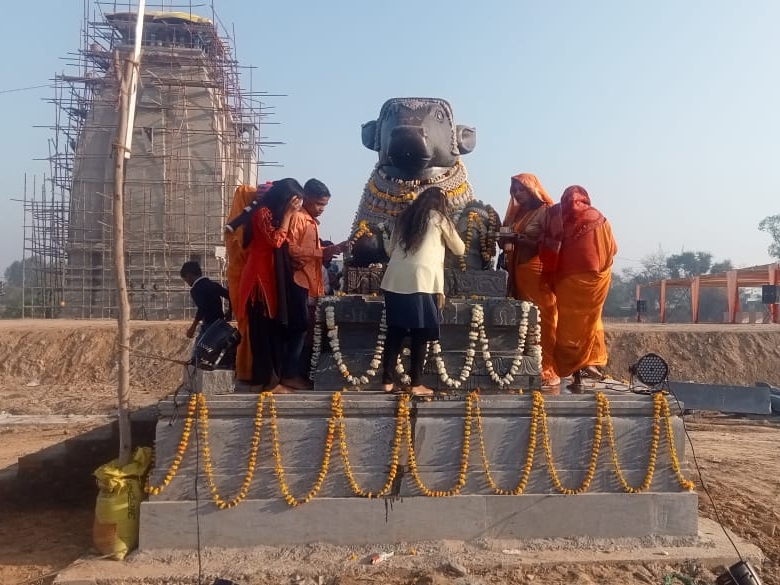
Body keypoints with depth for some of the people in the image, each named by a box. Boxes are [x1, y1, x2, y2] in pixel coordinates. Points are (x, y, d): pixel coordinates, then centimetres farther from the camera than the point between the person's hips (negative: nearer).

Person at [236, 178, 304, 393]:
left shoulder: (275, 213, 16)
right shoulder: (263, 212, -12)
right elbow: (276, 240, -21)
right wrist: (287, 214, -15)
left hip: (272, 276, 10)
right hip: (261, 276, -10)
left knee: (273, 329, 10)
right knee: (263, 329, -5)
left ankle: (268, 377, 17)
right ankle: (267, 380, -1)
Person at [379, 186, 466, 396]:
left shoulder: (404, 217, 19)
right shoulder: (439, 218, 8)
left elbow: (391, 250, 20)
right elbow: (459, 250, 16)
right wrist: (446, 240, 36)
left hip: (395, 280, 5)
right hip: (422, 281, -4)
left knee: (394, 332, 9)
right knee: (420, 334, 3)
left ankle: (388, 381, 12)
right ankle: (417, 384, 7)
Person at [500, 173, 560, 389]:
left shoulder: (545, 211, 0)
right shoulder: (516, 213, 20)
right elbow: (508, 239, 23)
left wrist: (523, 240, -19)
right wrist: (506, 240, 1)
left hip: (538, 271, -6)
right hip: (517, 271, 6)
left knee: (543, 320, -9)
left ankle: (549, 371, -7)